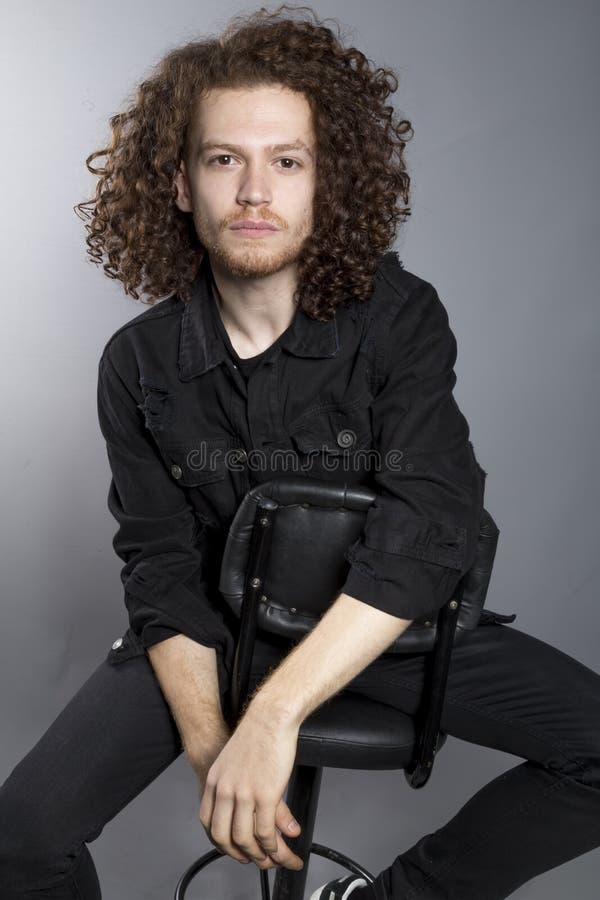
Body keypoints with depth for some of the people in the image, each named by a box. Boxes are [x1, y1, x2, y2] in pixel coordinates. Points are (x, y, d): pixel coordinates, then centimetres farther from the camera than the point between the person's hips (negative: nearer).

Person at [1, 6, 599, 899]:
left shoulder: (399, 317, -16)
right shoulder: (139, 365, -9)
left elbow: (429, 523, -27)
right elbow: (161, 565, -7)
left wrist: (273, 712, -36)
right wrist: (208, 744, -22)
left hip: (381, 618, 0)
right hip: (218, 620, 1)